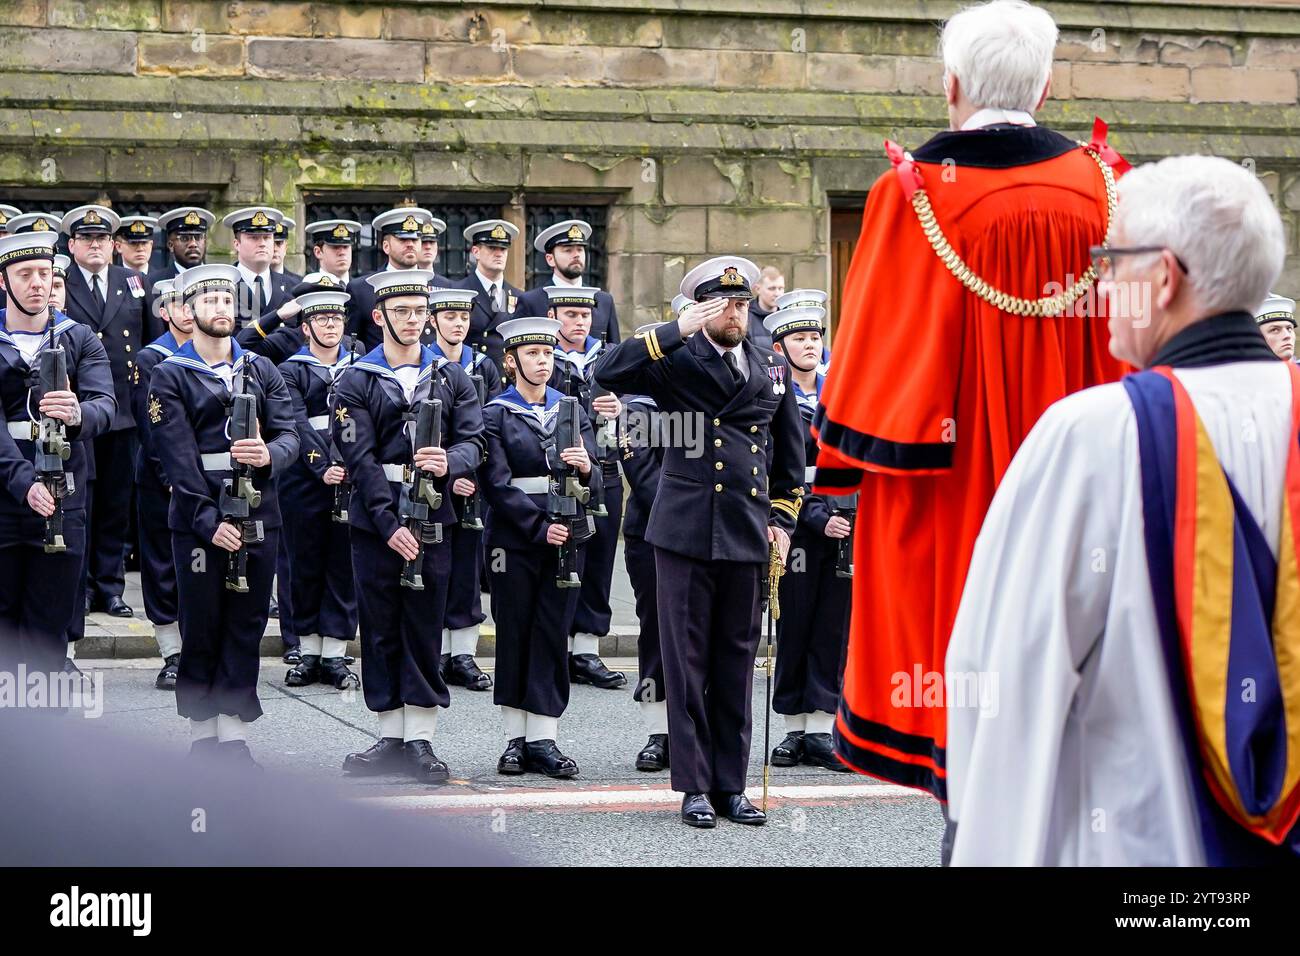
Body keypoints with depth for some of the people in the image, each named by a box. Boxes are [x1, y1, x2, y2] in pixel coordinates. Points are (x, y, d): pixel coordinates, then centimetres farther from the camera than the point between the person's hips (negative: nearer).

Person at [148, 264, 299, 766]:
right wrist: (209, 520, -17)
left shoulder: (262, 370, 14)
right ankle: (203, 734, 9)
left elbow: (289, 434, 6)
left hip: (258, 515, 4)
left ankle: (235, 733, 9)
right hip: (199, 517, -4)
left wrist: (269, 454, -18)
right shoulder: (169, 376, 0)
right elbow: (178, 457, -8)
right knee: (202, 627, 1)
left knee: (246, 626, 4)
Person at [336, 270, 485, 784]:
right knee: (382, 630, 4)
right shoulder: (355, 384, 2)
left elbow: (474, 439, 3)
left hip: (432, 522, 1)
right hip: (375, 523, -1)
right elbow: (361, 460, -7)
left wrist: (449, 462, -20)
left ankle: (421, 740, 6)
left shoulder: (451, 378, 11)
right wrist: (389, 524, -15)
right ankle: (392, 736, 11)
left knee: (425, 630, 1)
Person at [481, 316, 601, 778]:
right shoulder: (495, 415, 0)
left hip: (566, 535, 3)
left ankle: (543, 740, 2)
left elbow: (592, 480, 7)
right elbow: (498, 485, -9)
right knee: (514, 632, 2)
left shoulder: (572, 410, 11)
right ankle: (516, 738, 9)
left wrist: (585, 467, -17)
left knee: (553, 632, 1)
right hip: (513, 538, -3)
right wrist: (539, 527, -18)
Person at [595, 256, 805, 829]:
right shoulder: (677, 362, 0)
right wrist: (677, 332, -20)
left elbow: (790, 453, 20)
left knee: (736, 662, 8)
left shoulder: (772, 369, 13)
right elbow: (608, 372, -17)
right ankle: (695, 786, 5)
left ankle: (730, 786, 14)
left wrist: (782, 519, 13)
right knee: (687, 661, 0)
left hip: (747, 538, 4)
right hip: (686, 534, -4)